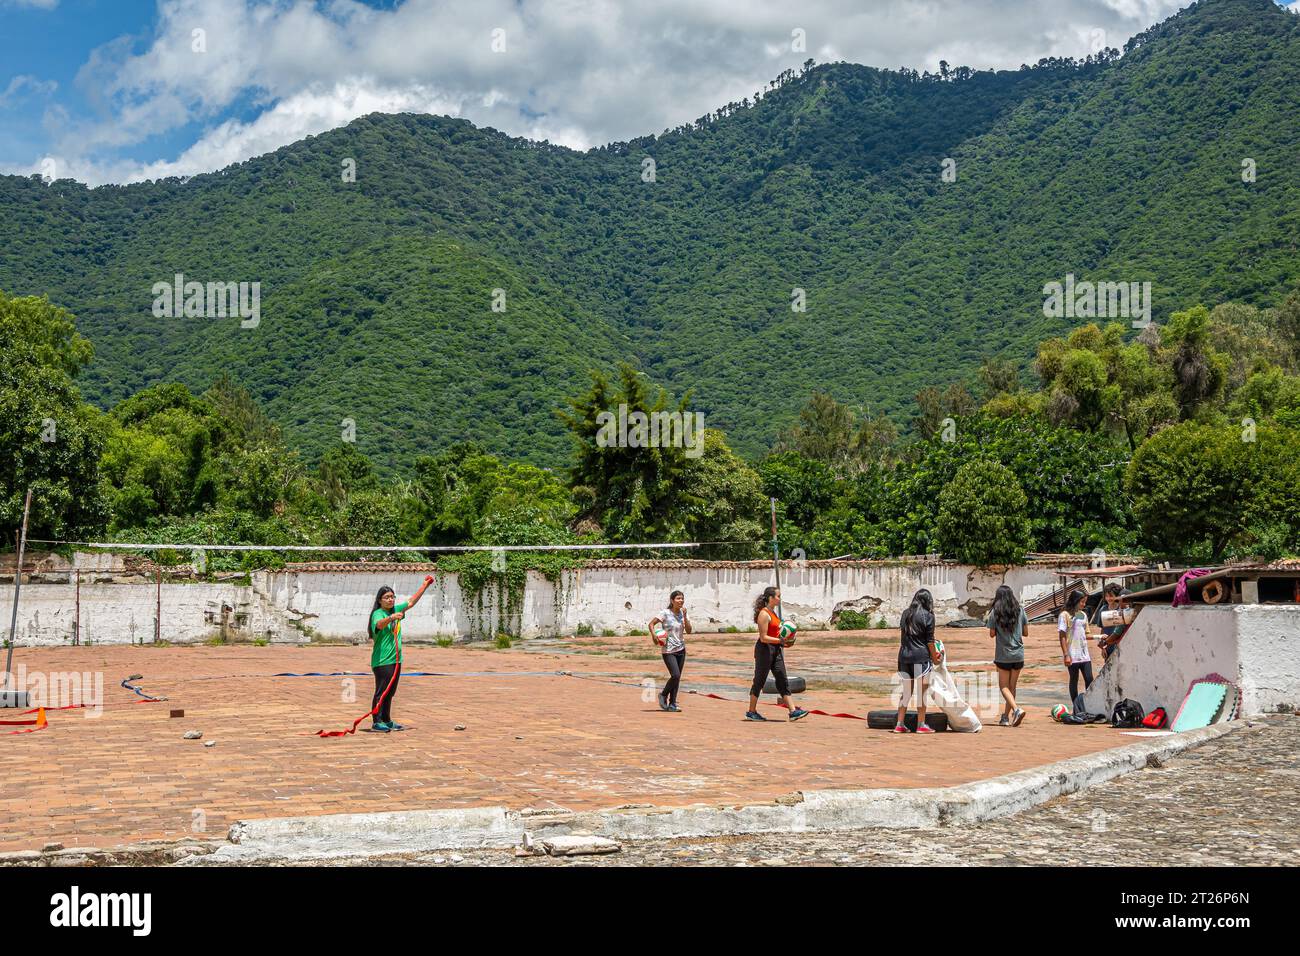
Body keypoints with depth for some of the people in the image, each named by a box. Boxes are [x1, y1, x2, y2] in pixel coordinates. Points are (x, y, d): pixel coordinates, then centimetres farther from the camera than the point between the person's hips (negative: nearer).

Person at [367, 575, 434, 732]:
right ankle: (377, 722, -2)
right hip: (382, 661, -8)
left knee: (390, 692, 13)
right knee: (381, 692, -6)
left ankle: (387, 721, 21)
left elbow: (411, 602, 20)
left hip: (396, 660, 8)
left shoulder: (395, 610, 12)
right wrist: (391, 617, -52)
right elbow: (379, 624, -33)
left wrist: (425, 585, 21)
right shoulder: (378, 613, -11)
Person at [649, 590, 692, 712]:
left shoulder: (683, 614, 6)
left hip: (681, 649, 6)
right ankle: (663, 695, 8)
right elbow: (651, 623, -6)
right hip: (669, 650, -5)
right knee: (675, 675, -16)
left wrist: (685, 616, -12)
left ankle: (672, 704, 12)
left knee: (677, 677, 5)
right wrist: (654, 636, -21)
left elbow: (688, 631, -3)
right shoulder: (665, 614, -9)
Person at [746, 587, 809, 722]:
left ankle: (793, 711, 1)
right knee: (759, 681, 0)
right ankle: (751, 712, 11)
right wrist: (780, 641, -24)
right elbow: (763, 638, -19)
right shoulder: (764, 614, -15)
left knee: (782, 680, 4)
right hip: (765, 650, -9)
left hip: (775, 650, 9)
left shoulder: (773, 612, 14)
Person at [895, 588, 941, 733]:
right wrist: (934, 658, 6)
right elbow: (930, 640, -6)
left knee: (906, 691, 12)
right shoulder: (928, 616, -5)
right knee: (921, 691, 3)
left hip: (904, 656, 5)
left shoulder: (905, 614, 12)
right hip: (921, 656, -5)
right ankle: (921, 724, 6)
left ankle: (899, 724, 10)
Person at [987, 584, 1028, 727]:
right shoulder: (1020, 611, 1)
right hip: (1018, 655, 3)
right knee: (1012, 686, 13)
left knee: (1004, 686, 4)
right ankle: (1006, 717, 16)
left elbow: (992, 634, -4)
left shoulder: (995, 613, -8)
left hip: (1003, 655, -3)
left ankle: (1016, 709, -19)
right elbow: (1026, 633, 5)